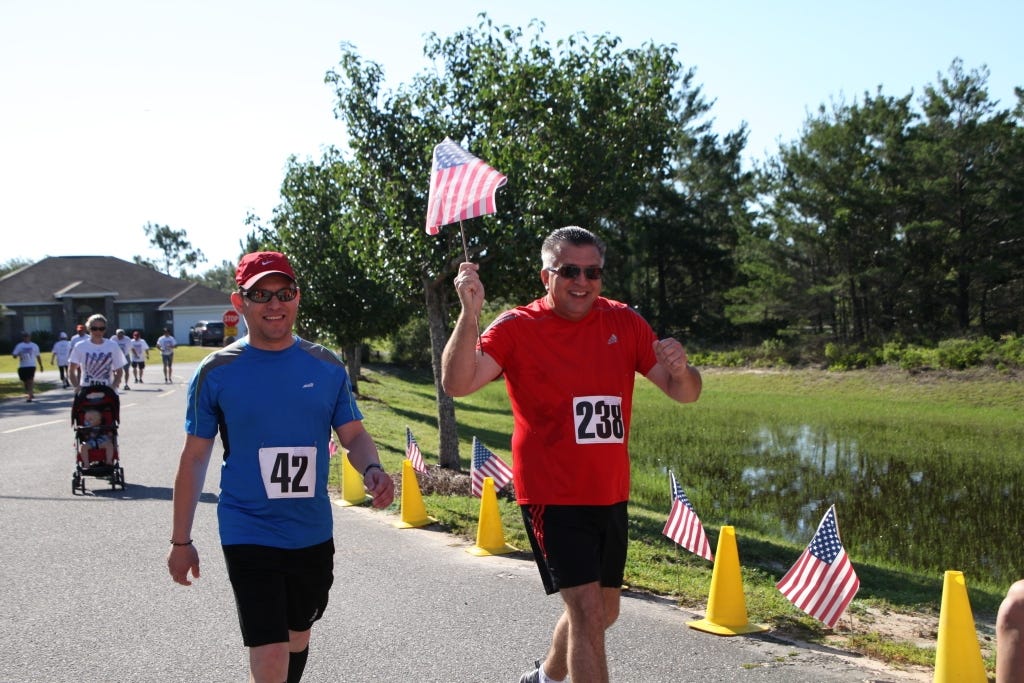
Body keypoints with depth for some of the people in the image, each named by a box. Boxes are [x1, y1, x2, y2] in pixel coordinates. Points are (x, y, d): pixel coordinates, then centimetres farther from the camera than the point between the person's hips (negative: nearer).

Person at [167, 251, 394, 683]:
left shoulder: (327, 367, 0)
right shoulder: (217, 372, -6)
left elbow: (354, 435, 4)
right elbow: (194, 458, 0)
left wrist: (372, 470, -19)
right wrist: (181, 541, 2)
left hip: (313, 535, 4)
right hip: (249, 536, -3)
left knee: (297, 637, 21)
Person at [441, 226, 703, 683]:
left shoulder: (624, 322, 3)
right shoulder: (517, 327, -9)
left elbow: (684, 393, 2)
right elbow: (458, 384, -23)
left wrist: (680, 369, -22)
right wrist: (470, 313, -36)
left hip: (610, 496, 6)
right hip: (552, 497, -6)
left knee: (603, 611, 19)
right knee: (587, 610, -16)